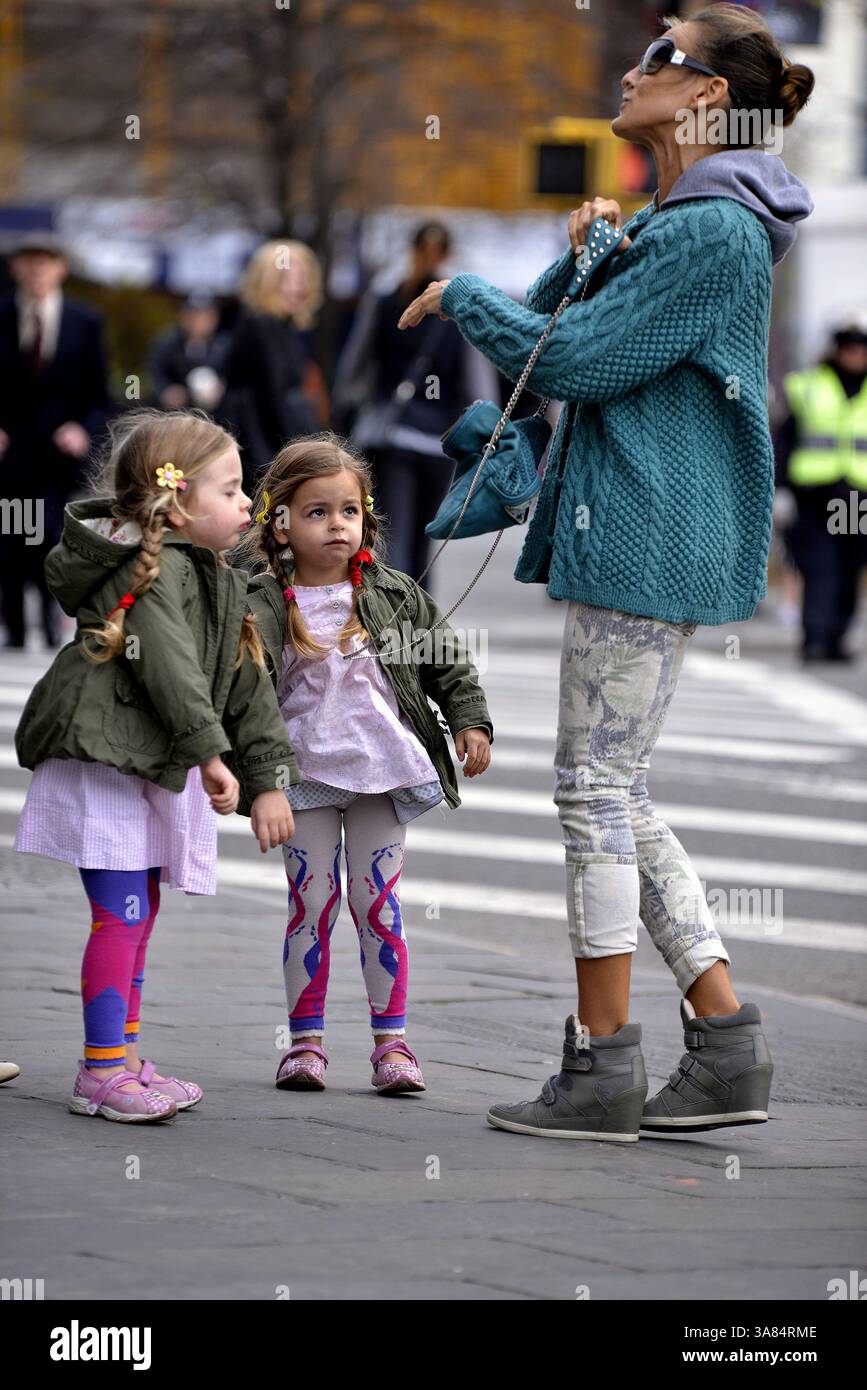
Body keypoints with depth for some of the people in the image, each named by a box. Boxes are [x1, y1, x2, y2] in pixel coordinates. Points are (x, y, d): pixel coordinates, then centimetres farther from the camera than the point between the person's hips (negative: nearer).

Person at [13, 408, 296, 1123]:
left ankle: (124, 1061, 20)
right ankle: (102, 1072, -7)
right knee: (122, 913, -10)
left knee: (137, 915, 13)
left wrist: (268, 778, 16)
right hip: (105, 760, -10)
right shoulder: (152, 569, -14)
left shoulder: (219, 582, 17)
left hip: (157, 770, 10)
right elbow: (170, 668, -22)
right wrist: (209, 752, -21)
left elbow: (247, 685, 19)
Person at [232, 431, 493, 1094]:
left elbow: (447, 660, 9)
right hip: (305, 775, -1)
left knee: (379, 904, 3)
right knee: (311, 906, 2)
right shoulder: (267, 606, -6)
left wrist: (471, 721, 1)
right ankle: (306, 1039, 10)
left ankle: (392, 1038, 8)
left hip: (383, 771, 1)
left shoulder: (395, 595, 2)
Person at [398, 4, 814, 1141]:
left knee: (597, 789, -5)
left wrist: (463, 296, -1)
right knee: (615, 796, 12)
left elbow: (571, 358, -16)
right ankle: (728, 1050, 12)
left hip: (647, 544, -10)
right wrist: (579, 262, -1)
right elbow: (554, 329, 18)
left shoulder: (715, 231, -14)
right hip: (634, 543, 10)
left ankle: (603, 1071, 0)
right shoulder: (666, 224, 19)